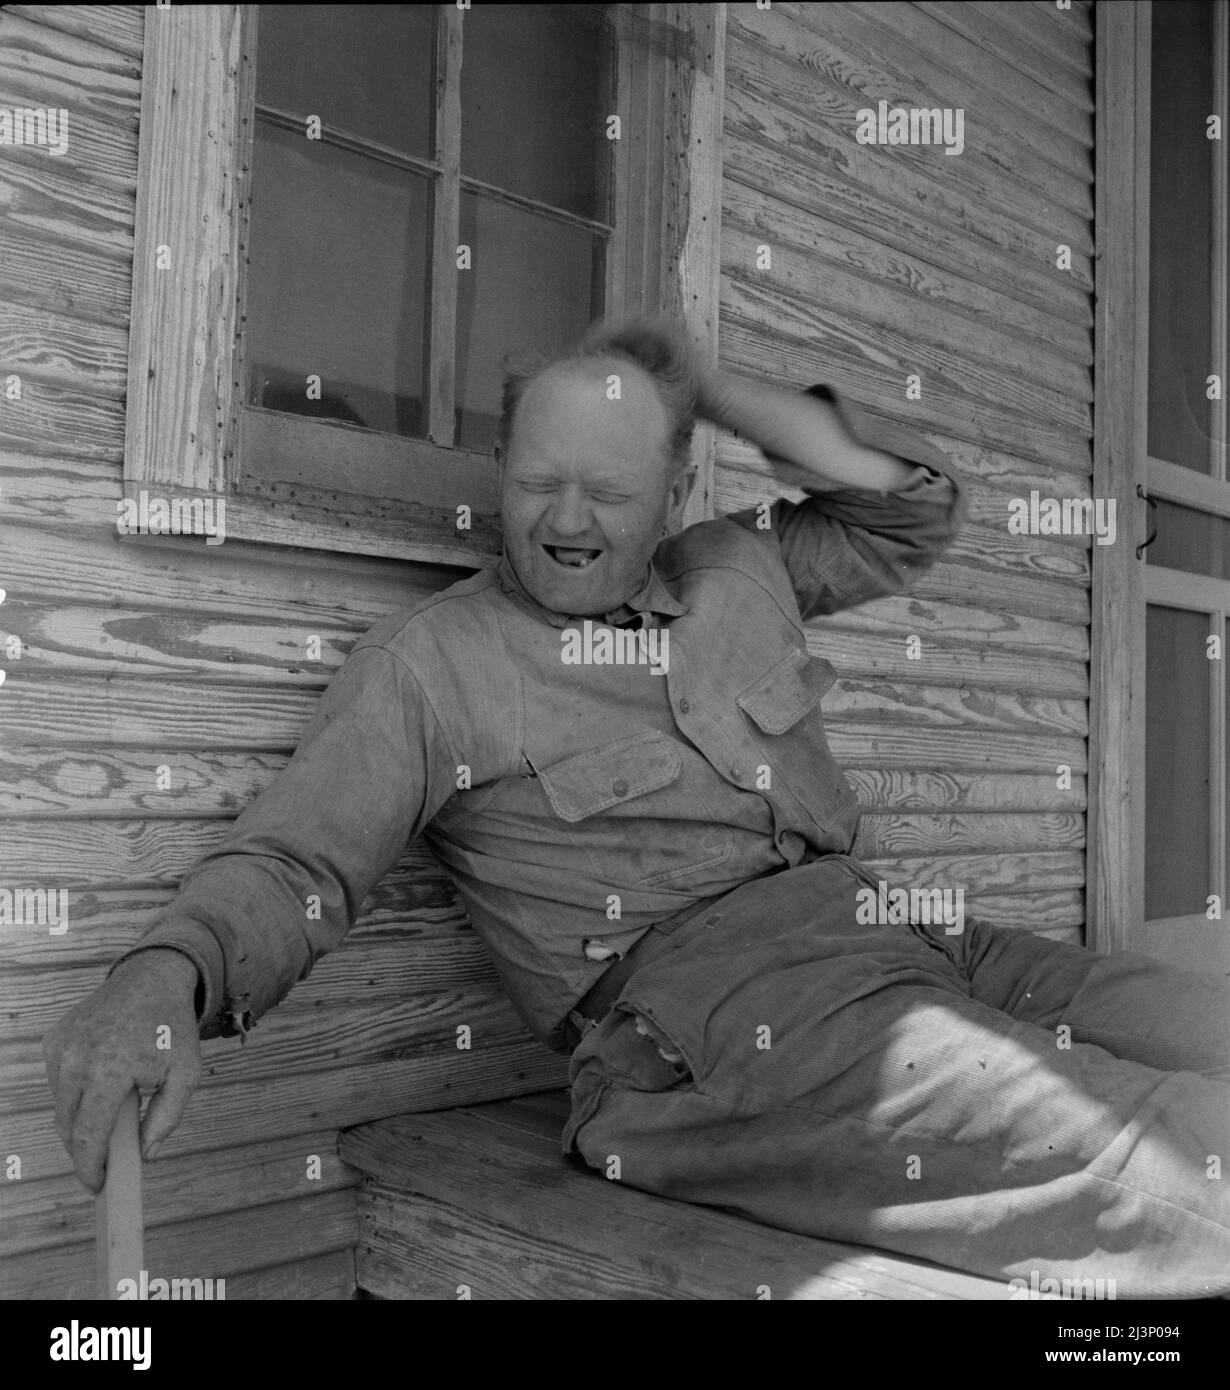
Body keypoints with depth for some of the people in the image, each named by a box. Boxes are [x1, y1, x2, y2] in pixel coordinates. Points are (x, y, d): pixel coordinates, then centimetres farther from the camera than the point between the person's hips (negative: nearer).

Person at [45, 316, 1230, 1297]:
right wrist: (166, 974, -26)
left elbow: (918, 508, 22)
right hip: (702, 1003, -7)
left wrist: (704, 385, 15)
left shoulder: (742, 569, 19)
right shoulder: (429, 663, 3)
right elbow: (291, 860, -3)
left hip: (897, 937, 8)